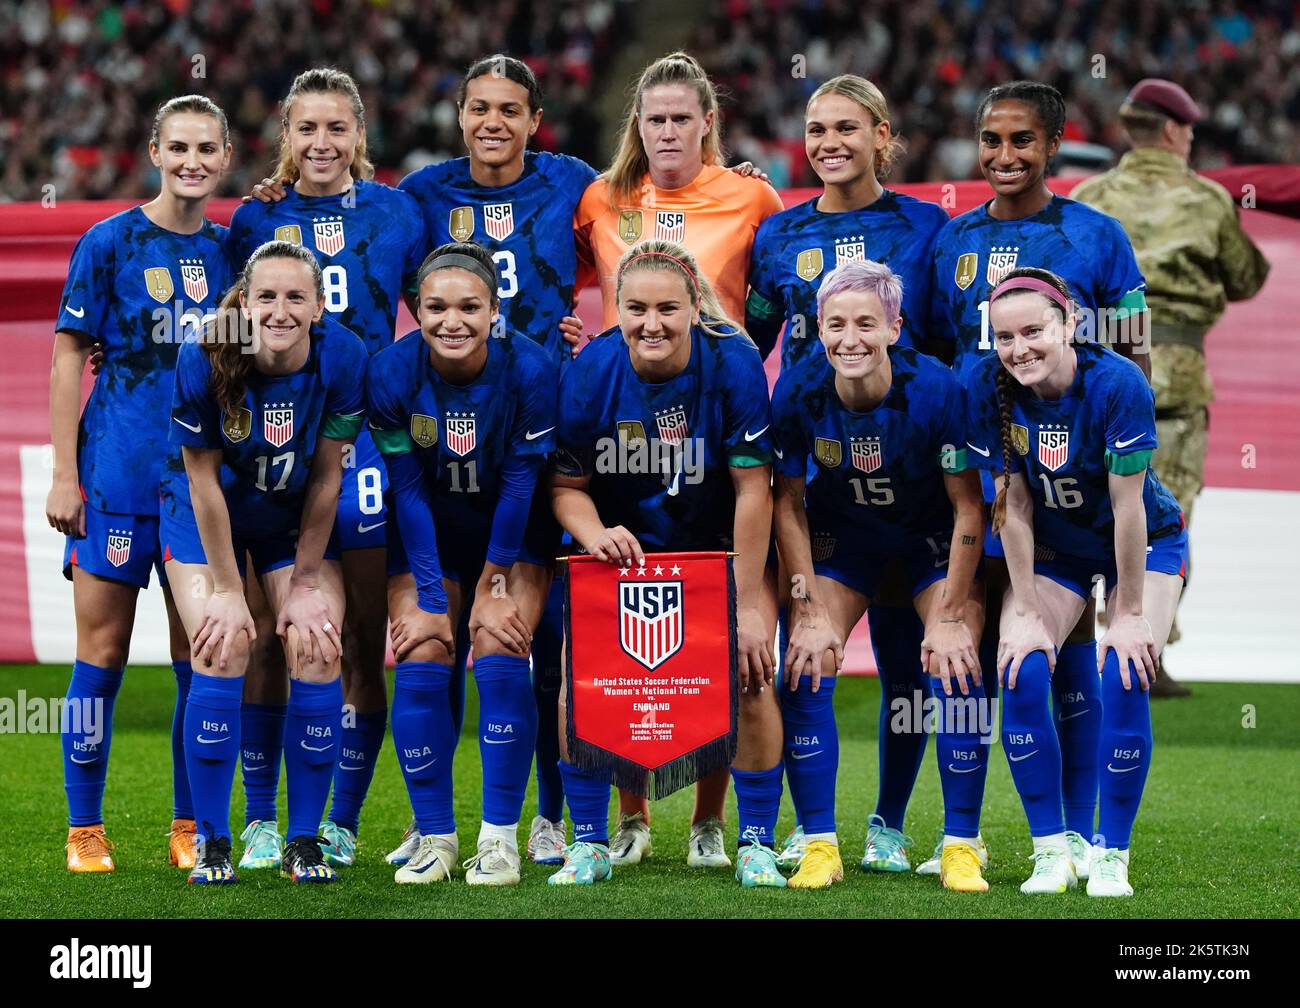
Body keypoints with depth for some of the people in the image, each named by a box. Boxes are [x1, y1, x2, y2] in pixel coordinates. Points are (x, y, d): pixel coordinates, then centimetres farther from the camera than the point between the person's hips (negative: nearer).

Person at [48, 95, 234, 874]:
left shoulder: (231, 248, 9)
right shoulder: (109, 243, -3)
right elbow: (70, 357, -3)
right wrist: (64, 476, -7)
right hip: (120, 470, -4)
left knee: (201, 655, 5)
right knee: (103, 650, -1)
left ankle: (191, 830, 13)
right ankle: (86, 832, 5)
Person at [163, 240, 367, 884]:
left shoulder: (342, 358, -22)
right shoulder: (204, 361, -27)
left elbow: (326, 478, -12)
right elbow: (203, 480, -18)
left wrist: (305, 582, -8)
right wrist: (227, 590, -15)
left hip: (294, 514, 2)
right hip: (207, 508, -2)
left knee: (317, 651, -10)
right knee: (221, 652, -15)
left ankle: (303, 842, 2)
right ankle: (211, 843, -3)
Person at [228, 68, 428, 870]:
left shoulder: (395, 212, 5)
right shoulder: (258, 218, 6)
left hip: (364, 439, 0)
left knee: (362, 644, 0)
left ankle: (341, 824, 11)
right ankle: (261, 820, 10)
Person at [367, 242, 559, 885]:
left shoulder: (531, 370, -25)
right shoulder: (391, 373, -21)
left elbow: (520, 483, -16)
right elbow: (408, 490, -15)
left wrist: (493, 585, -12)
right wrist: (431, 597, -14)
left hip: (513, 534, -1)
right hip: (427, 535, 1)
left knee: (499, 658, -16)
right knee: (421, 667, -11)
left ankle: (499, 838, -8)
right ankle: (435, 837, 1)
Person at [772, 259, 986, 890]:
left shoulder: (935, 389, -29)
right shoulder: (798, 393, -24)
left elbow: (969, 506, -19)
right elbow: (789, 505, -10)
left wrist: (950, 618, -18)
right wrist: (809, 613, -14)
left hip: (934, 538, -2)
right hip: (842, 536, 2)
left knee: (956, 669, -18)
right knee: (805, 668, -14)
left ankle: (960, 847, -6)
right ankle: (820, 846, -5)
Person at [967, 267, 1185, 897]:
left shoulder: (1117, 384, -30)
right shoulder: (987, 387, -21)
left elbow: (1127, 506, -25)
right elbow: (1013, 505, -15)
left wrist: (1130, 613, -20)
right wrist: (1027, 612, -15)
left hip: (1144, 543, -3)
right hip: (1051, 549, 3)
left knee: (1124, 679, -20)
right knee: (1022, 674, -17)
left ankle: (1109, 854, -5)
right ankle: (1052, 850, -4)